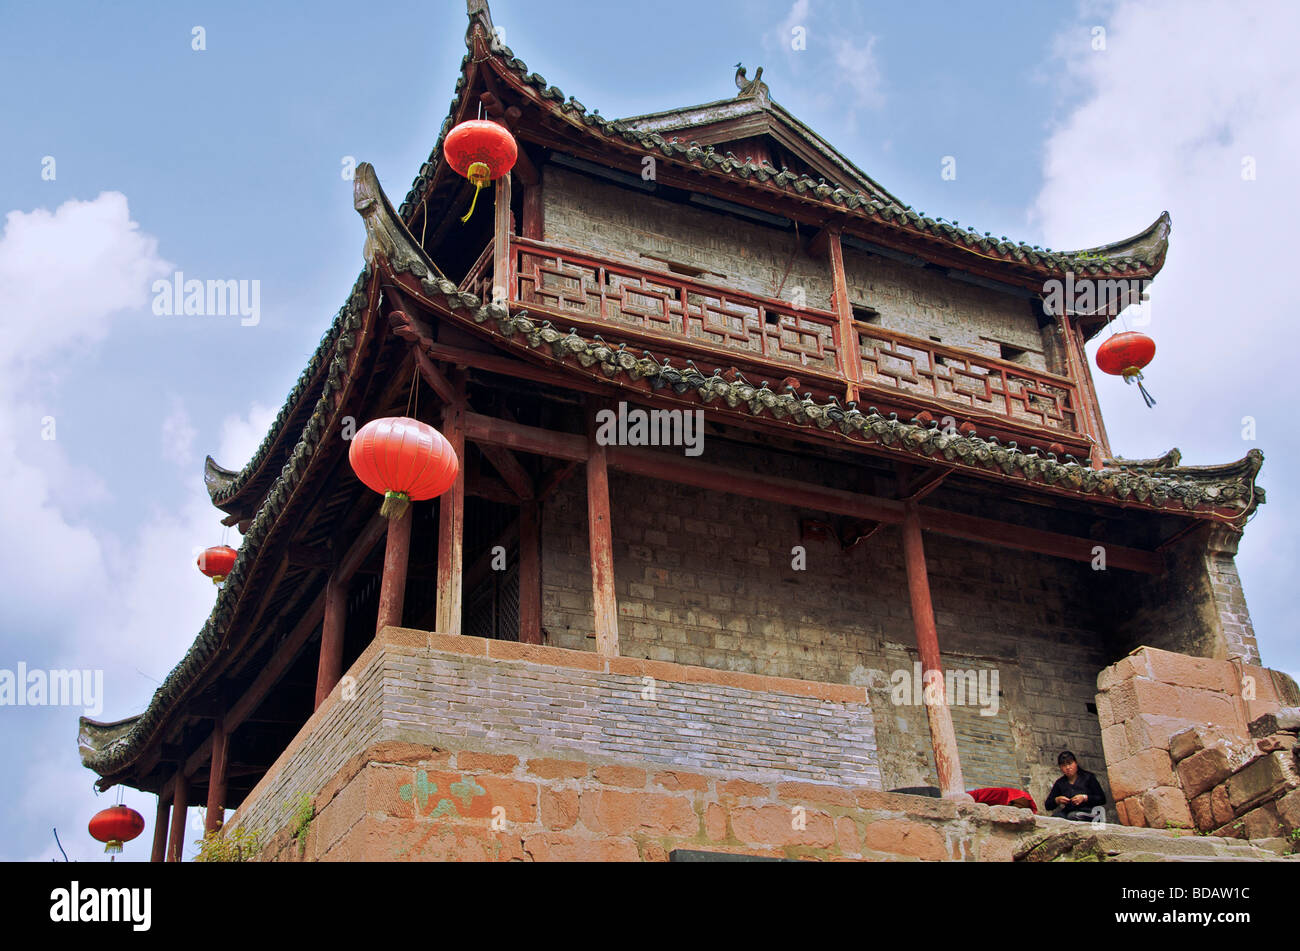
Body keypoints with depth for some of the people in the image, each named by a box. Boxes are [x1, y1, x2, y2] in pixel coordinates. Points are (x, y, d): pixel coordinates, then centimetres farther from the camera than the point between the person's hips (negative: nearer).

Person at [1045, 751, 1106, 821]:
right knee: (1056, 816, -33)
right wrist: (1057, 800, -7)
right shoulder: (1059, 783, 18)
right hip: (1068, 812, 2)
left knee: (1072, 816, -37)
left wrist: (1084, 798, -13)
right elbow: (1048, 805, 15)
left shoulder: (1088, 777, 9)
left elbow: (1102, 799, 2)